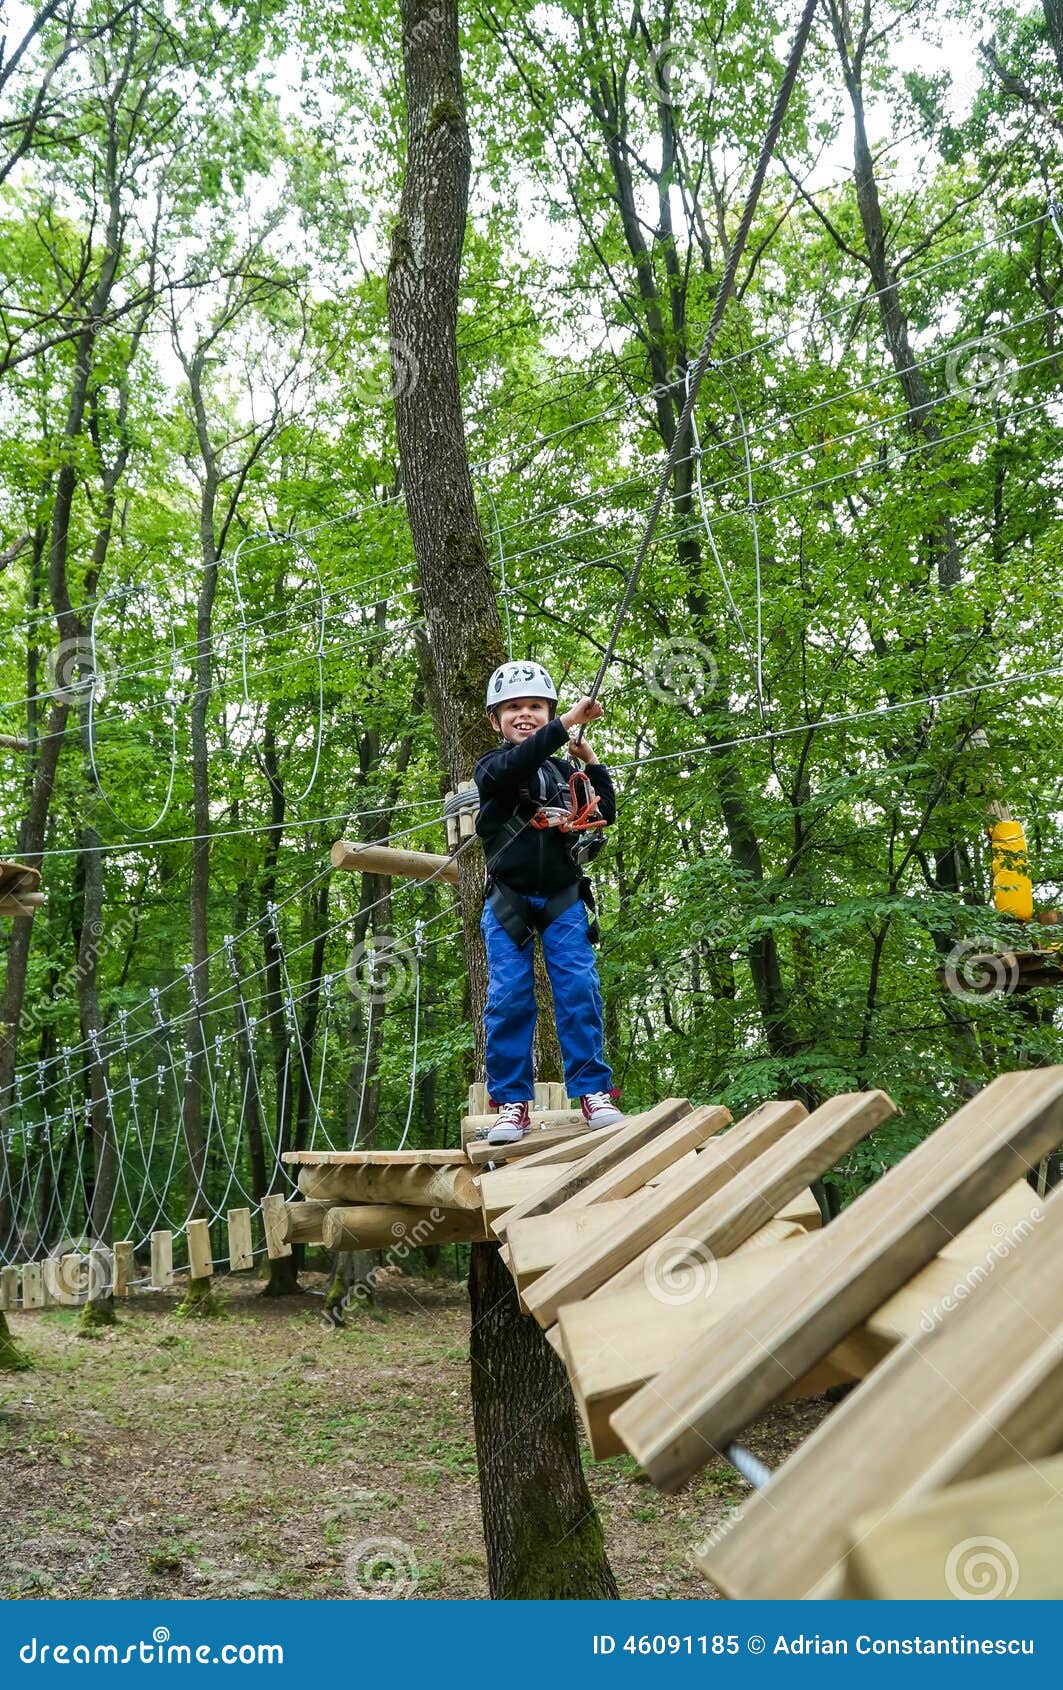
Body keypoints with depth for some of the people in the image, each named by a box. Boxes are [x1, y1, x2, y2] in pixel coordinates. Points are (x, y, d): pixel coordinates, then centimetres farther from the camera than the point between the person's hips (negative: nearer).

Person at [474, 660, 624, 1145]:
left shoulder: (564, 770, 13)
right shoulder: (491, 768, 0)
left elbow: (606, 814, 10)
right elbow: (516, 765, -24)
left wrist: (590, 761, 2)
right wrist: (569, 722, -30)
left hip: (563, 900, 3)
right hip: (508, 901, -2)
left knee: (579, 988, -7)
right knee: (509, 997, -6)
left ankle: (593, 1090, -1)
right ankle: (511, 1101, 1)